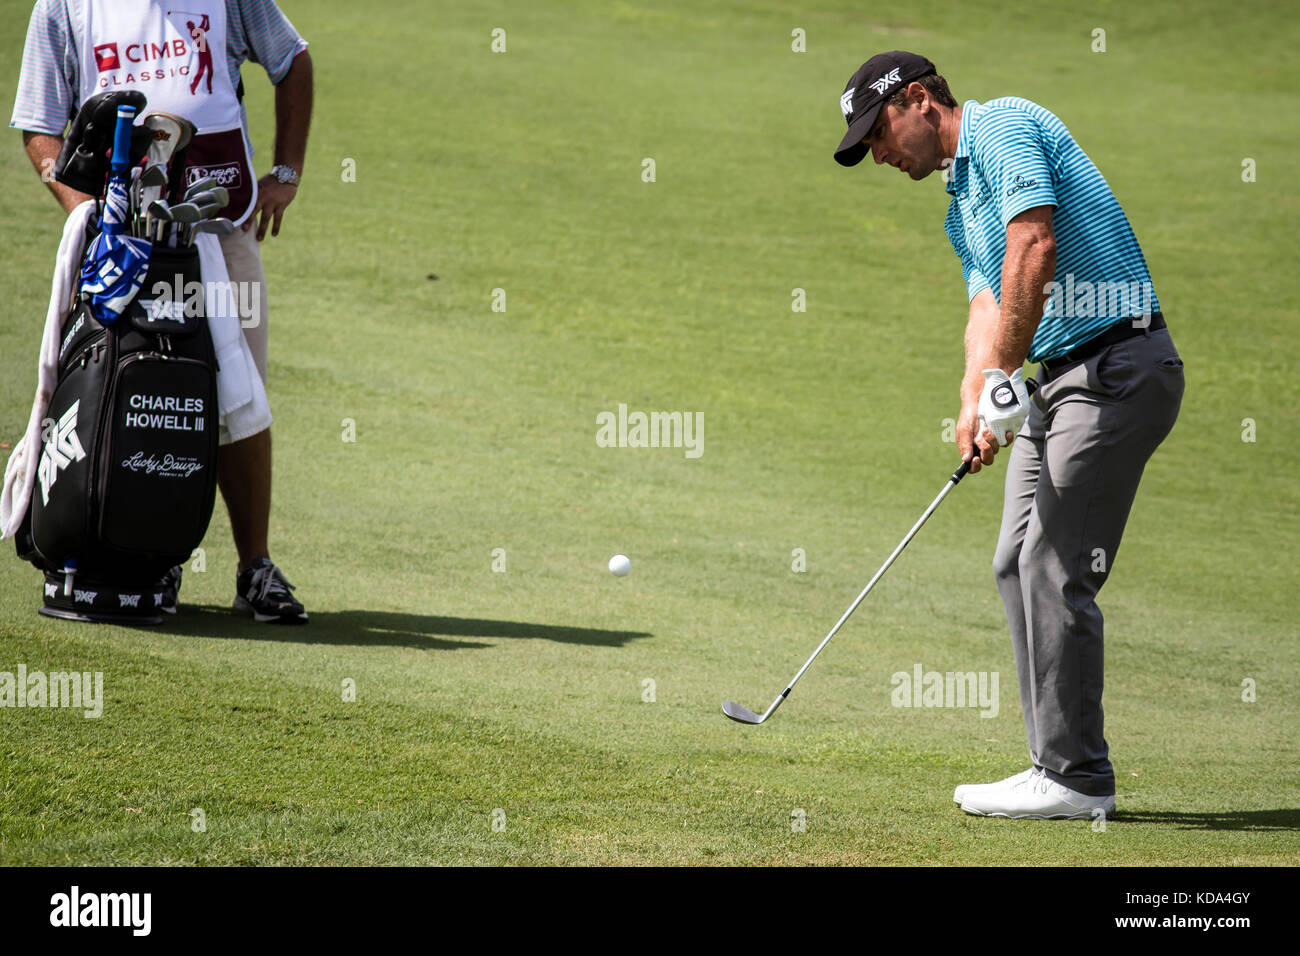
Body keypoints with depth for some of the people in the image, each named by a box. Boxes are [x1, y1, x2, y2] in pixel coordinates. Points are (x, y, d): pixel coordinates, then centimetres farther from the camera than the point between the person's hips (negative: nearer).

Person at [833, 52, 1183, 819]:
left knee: (1055, 569, -10)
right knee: (1019, 566, 9)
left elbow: (1036, 245, -24)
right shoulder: (962, 200, 21)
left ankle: (1077, 778, -5)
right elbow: (989, 304, 12)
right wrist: (975, 401, -8)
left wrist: (1002, 374, -20)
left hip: (1117, 366, -10)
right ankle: (1062, 766, 13)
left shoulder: (1005, 128, -10)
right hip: (1058, 380, 10)